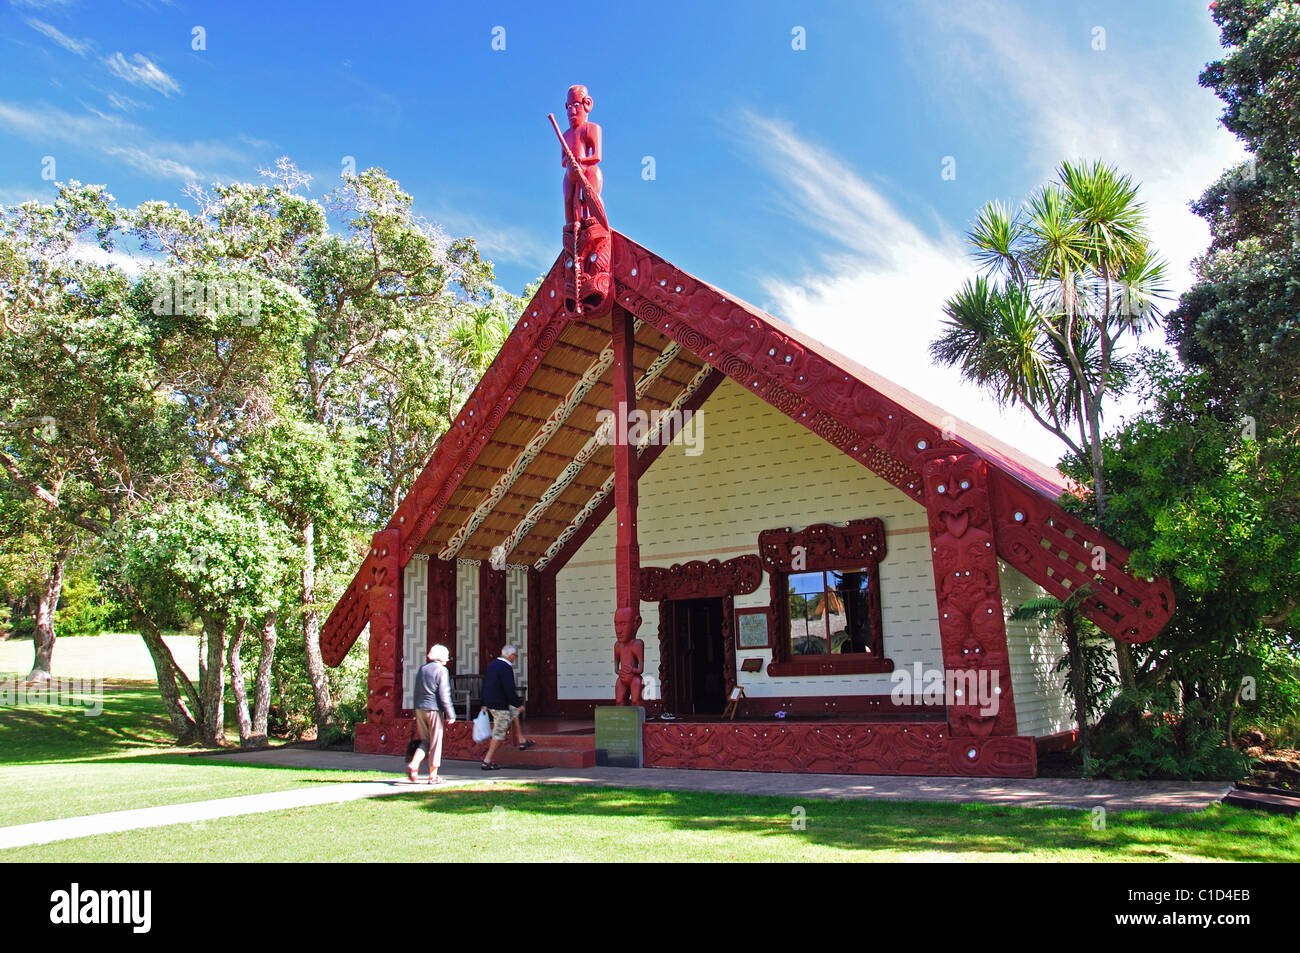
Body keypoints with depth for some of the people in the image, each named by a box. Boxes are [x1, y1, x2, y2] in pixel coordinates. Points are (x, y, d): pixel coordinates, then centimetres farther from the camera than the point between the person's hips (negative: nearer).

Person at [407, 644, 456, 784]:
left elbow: (417, 692, 15)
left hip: (420, 708, 6)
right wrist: (450, 714, -8)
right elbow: (444, 695, -12)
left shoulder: (422, 669, 12)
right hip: (434, 709, -6)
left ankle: (413, 765, -4)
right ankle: (433, 775, 7)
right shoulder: (441, 670, -8)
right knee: (435, 742, 3)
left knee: (425, 740, 16)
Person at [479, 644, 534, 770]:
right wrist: (519, 704, -11)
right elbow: (510, 690, -23)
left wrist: (484, 704, 20)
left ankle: (522, 741, 33)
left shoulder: (492, 664, 7)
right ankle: (487, 761, 7)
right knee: (499, 733, 2)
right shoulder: (506, 668, -20)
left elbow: (484, 684, 14)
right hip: (500, 705, -9)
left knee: (514, 712, 27)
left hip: (489, 703, 9)